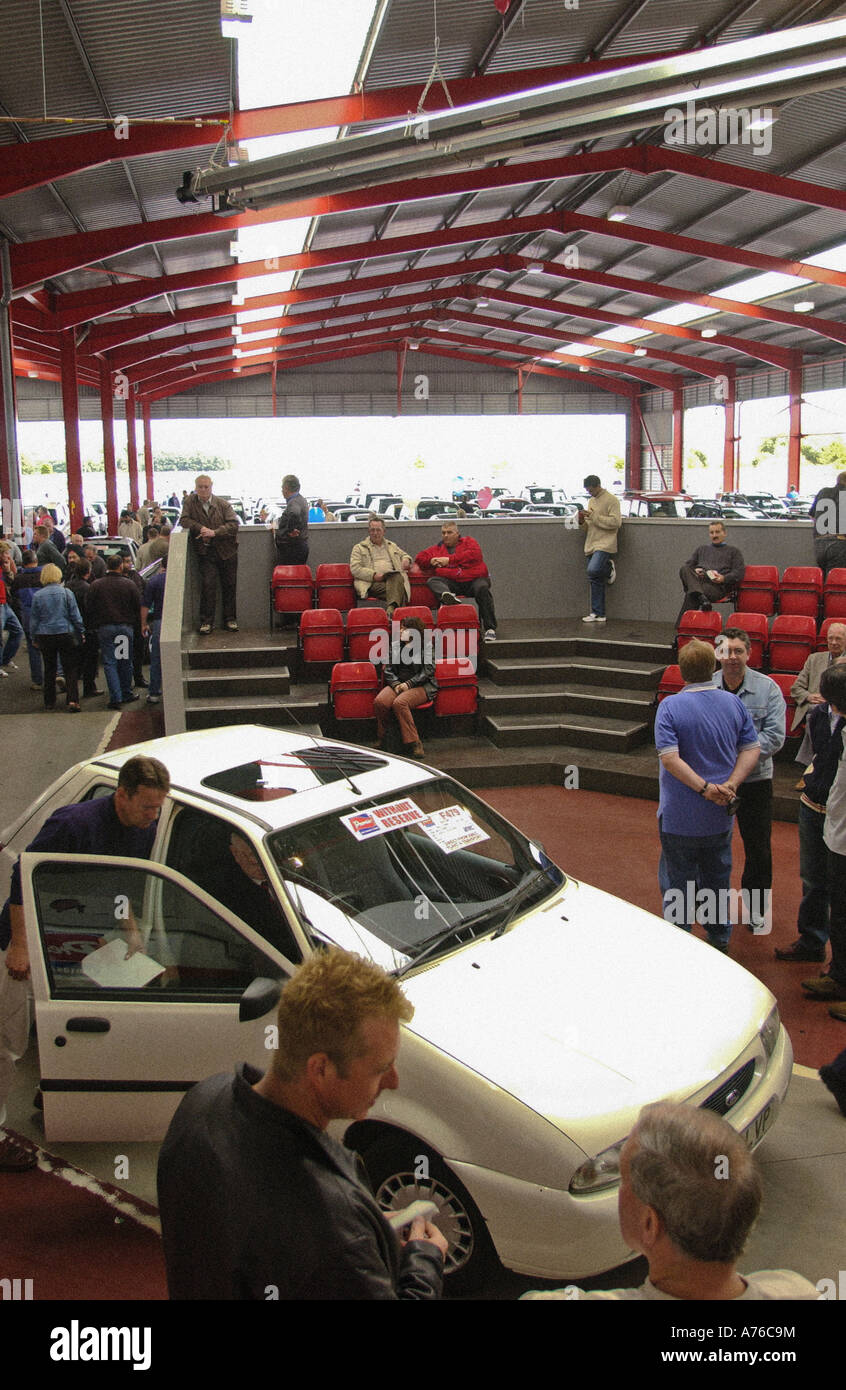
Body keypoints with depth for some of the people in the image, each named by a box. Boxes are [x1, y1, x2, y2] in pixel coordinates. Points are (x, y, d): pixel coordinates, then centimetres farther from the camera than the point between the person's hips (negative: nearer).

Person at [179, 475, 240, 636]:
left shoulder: (223, 504, -1)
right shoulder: (191, 502, 4)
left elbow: (234, 524, -9)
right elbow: (184, 520, -2)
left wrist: (214, 532, -21)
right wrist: (200, 527, -18)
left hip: (227, 551, 1)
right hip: (206, 551, -1)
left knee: (229, 586, 5)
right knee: (207, 585, -10)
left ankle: (230, 619, 16)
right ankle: (206, 621, -4)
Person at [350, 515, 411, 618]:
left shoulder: (392, 546, 30)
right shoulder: (359, 548, 16)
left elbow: (404, 555, 43)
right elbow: (354, 568, 3)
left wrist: (406, 560, 14)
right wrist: (373, 575, -11)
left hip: (393, 578, 3)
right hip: (373, 583, -3)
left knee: (397, 577, -37)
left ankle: (391, 609, -53)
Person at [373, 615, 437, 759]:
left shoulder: (426, 648, 1)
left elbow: (427, 672, -5)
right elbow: (388, 670, 13)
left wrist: (409, 684, -15)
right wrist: (395, 684, -7)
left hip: (421, 686, -5)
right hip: (398, 683, 5)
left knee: (399, 702, -35)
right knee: (380, 701, -27)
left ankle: (413, 742, -29)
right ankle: (380, 738, -9)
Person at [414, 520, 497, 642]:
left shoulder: (468, 541, 17)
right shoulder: (437, 548, 26)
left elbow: (475, 554, -4)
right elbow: (420, 558, 22)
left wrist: (449, 559, -7)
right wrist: (431, 561, -2)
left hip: (473, 580, -2)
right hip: (451, 583, 2)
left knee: (482, 588, -32)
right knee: (432, 581, -22)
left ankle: (489, 629, -30)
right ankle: (446, 595, -57)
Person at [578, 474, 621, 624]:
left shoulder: (611, 500, -5)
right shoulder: (591, 501, 20)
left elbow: (616, 522, -16)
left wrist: (593, 516, -16)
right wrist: (582, 522, 2)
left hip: (605, 544, -8)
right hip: (591, 546, 8)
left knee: (593, 570, -29)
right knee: (596, 581, 6)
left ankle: (609, 568, 3)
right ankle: (598, 614, 10)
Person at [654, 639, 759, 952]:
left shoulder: (671, 706, -15)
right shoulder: (734, 703, -1)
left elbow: (669, 758, -23)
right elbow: (752, 749, -2)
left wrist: (705, 788, -20)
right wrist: (730, 785, -11)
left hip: (680, 818, -4)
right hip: (720, 818, 4)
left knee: (677, 882, 9)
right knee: (717, 879, 21)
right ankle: (720, 938, 35)